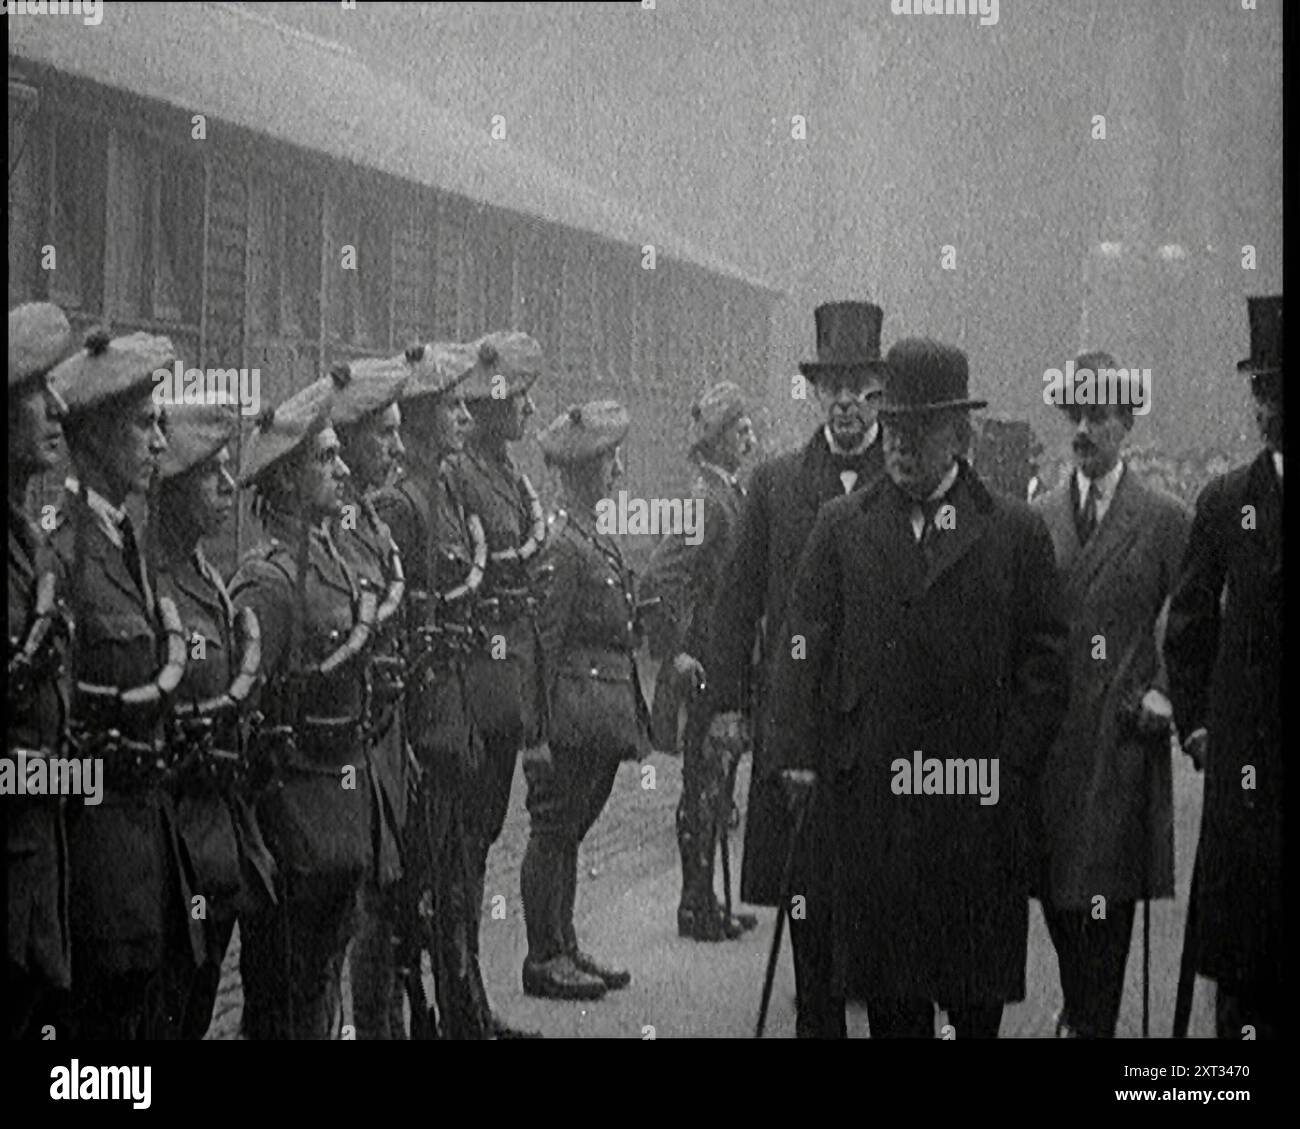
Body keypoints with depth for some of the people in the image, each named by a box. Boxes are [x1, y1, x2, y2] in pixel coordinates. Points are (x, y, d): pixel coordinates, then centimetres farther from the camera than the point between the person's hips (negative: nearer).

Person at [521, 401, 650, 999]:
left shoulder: (605, 543, 14)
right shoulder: (559, 547, -15)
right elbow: (541, 642, -18)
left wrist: (636, 719, 18)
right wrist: (542, 732, -20)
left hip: (607, 718, 9)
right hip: (576, 714, -9)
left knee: (570, 833, 15)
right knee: (553, 833, 0)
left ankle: (566, 948, 23)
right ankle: (543, 959, 8)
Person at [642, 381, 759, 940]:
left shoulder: (732, 495, 12)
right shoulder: (707, 500, -16)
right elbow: (661, 574, -25)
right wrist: (675, 652, -22)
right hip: (707, 663, -9)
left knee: (717, 786, 14)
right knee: (705, 785, -2)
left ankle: (706, 901, 22)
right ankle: (697, 907, 6)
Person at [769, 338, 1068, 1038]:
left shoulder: (1015, 531, 5)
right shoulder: (840, 527, 9)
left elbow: (1043, 663, 3)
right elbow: (804, 650, 6)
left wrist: (1012, 762, -5)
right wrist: (801, 759, -2)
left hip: (980, 800, -1)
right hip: (868, 799, 1)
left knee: (980, 989, 6)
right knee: (887, 987, 5)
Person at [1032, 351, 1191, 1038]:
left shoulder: (1166, 519, 1)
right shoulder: (1038, 518, 11)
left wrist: (1165, 693, -10)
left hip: (1122, 730, -3)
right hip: (1045, 729, 3)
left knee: (1107, 885, -2)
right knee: (1051, 880, 8)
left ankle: (1094, 1022, 7)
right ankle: (1079, 1004, 27)